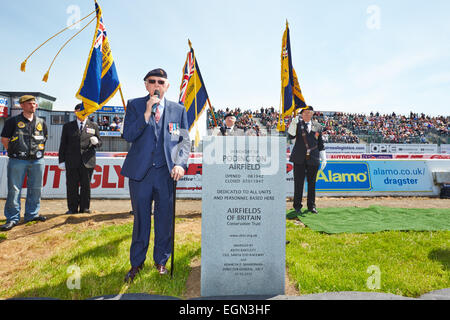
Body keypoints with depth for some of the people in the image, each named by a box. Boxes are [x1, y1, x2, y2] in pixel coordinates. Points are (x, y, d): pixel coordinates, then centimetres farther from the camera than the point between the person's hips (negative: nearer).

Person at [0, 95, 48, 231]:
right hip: (17, 161, -3)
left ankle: (32, 214, 21)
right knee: (14, 190, -1)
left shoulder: (41, 122, 13)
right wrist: (15, 152, 3)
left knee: (35, 189, 8)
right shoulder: (13, 121, 2)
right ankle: (12, 218, 7)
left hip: (37, 161, 4)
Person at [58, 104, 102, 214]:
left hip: (88, 161, 0)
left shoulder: (94, 126, 11)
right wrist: (61, 161, 5)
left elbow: (99, 143, 11)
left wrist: (96, 142, -14)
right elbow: (63, 145, 10)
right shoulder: (67, 126, 11)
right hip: (71, 162, 1)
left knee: (86, 185, 4)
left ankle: (84, 208, 14)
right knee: (72, 186, 3)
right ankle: (72, 208, 13)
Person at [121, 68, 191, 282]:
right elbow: (128, 135, -6)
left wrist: (180, 163, -8)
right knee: (141, 219, 10)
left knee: (165, 219, 8)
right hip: (140, 172, 0)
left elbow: (185, 140, 8)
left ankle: (161, 261, 29)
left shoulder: (178, 110, 8)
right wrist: (147, 113, -14)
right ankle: (136, 263, 29)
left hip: (167, 172, 1)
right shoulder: (134, 105, 6)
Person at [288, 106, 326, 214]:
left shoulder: (318, 126, 12)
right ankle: (297, 206, 14)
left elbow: (320, 144, 14)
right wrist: (293, 123, -22)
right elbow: (291, 136, -11)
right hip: (299, 159, -2)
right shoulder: (297, 123, 6)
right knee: (298, 183, 2)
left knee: (312, 183, 9)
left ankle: (311, 205, 21)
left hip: (313, 159, 2)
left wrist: (323, 158, 10)